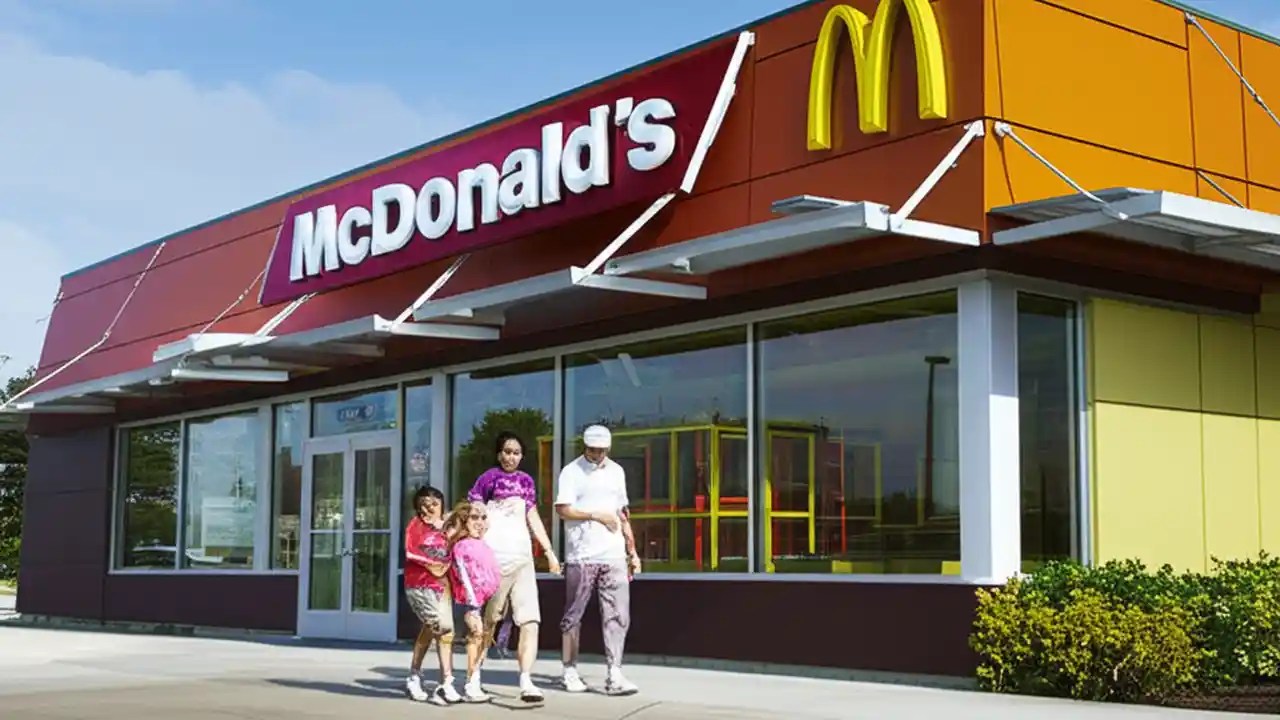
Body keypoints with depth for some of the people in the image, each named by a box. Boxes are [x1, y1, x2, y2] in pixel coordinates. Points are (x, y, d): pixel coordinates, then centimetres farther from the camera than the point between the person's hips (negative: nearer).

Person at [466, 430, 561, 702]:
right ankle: (474, 677, 20)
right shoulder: (488, 478, 1)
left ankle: (526, 682, -11)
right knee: (488, 621, 4)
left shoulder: (526, 480, 17)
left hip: (522, 557, 5)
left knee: (530, 622, -7)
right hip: (494, 557, -5)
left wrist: (549, 551, 19)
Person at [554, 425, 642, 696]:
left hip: (614, 556, 4)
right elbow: (562, 510, -11)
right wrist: (597, 515, -11)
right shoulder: (571, 472, -1)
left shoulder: (616, 471, 16)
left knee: (618, 616, -4)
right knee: (573, 615, 5)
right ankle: (570, 671, 15)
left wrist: (632, 551, 16)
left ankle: (614, 675, -5)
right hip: (581, 558, -4)